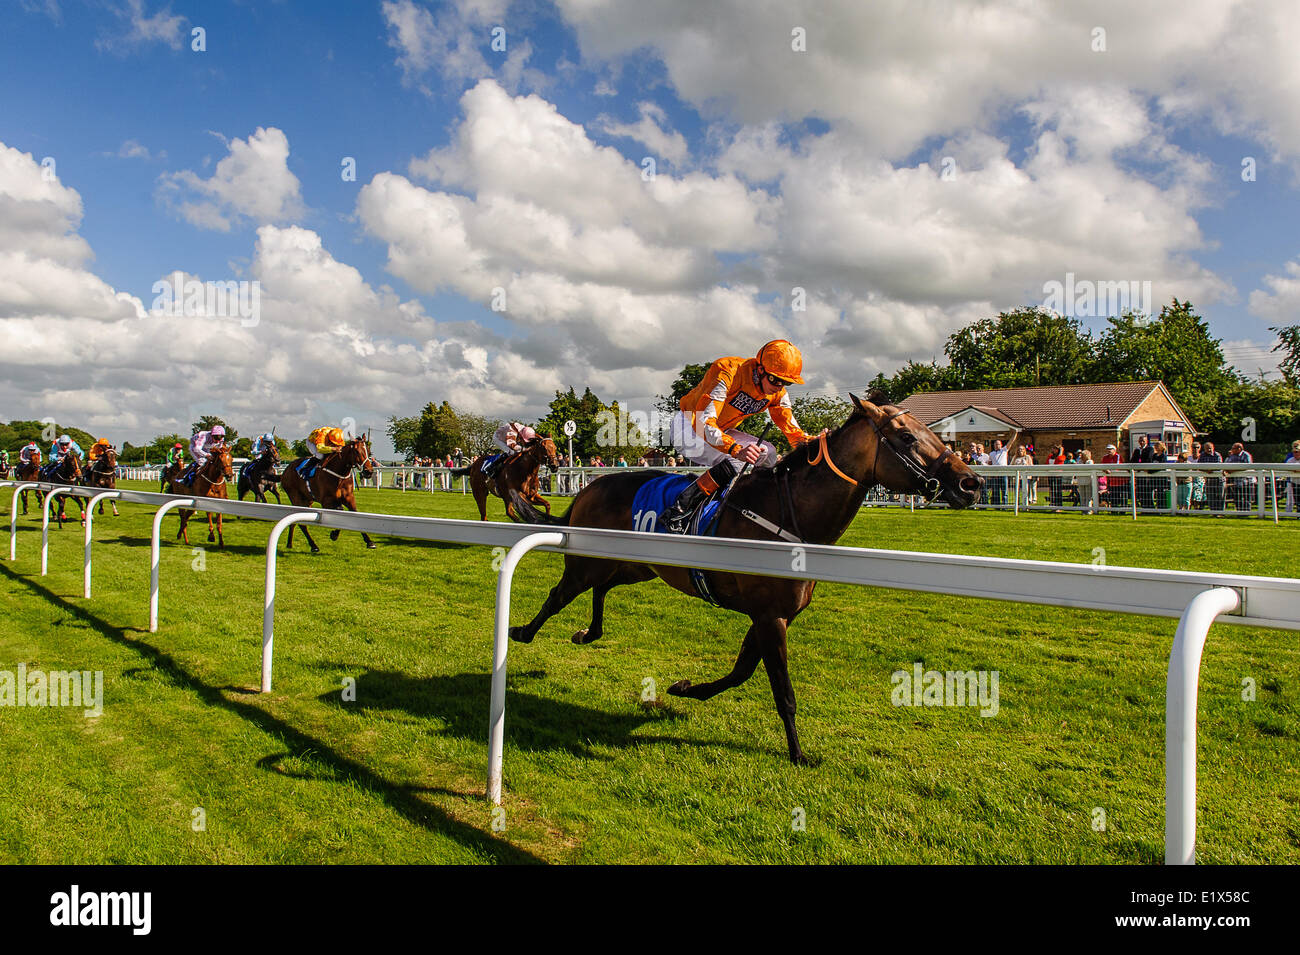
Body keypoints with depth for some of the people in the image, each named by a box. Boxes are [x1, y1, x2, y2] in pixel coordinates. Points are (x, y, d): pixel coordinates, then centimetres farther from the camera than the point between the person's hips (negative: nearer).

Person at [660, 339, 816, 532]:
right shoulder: (728, 373, -31)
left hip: (722, 430, 8)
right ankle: (676, 513, -28)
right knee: (734, 462, -29)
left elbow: (792, 429, -2)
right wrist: (736, 449, -54)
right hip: (686, 428, -8)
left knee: (767, 453, -5)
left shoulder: (777, 393, -7)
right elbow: (703, 422, -40)